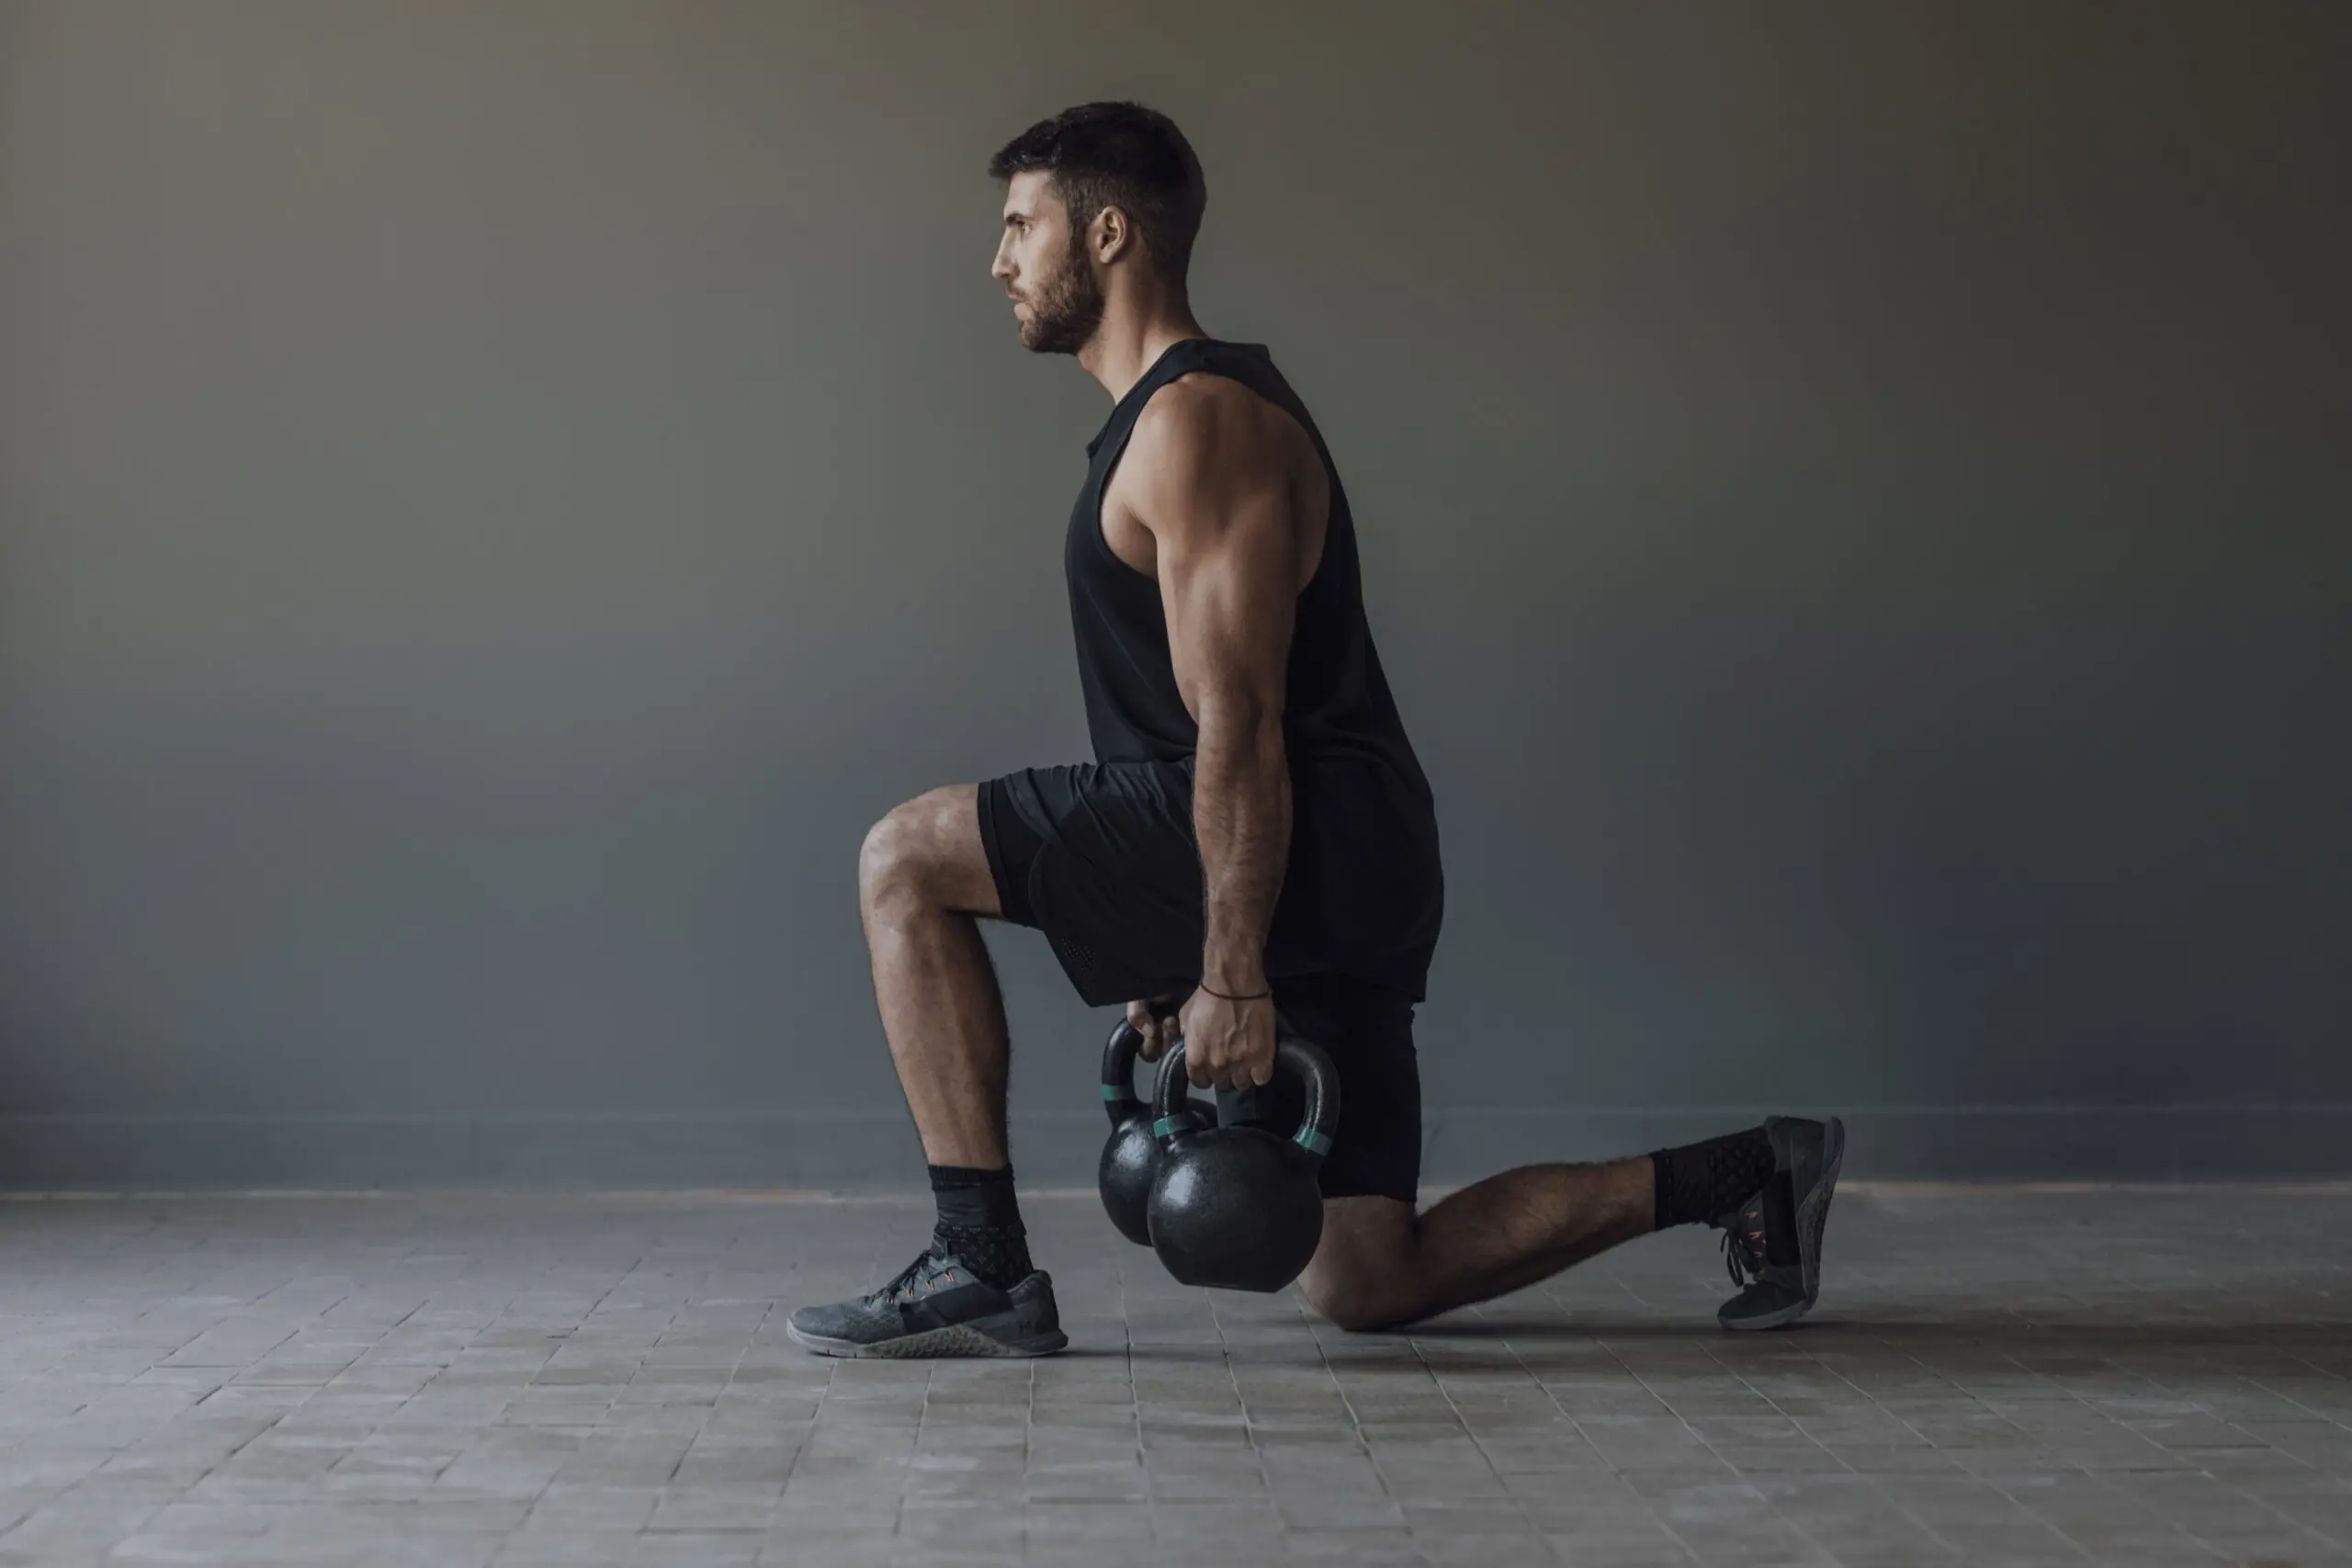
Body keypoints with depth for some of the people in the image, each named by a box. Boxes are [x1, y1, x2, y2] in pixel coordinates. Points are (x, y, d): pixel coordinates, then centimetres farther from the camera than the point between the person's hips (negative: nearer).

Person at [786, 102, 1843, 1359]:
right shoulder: (1167, 417, 21)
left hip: (1309, 845, -10)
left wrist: (1232, 980, -22)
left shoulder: (1197, 421, -11)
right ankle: (1741, 1178, 15)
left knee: (905, 860, -9)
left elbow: (1239, 723, -20)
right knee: (1365, 1287, 10)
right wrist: (1180, 956, 25)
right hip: (1311, 869, 10)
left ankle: (982, 1266, -7)